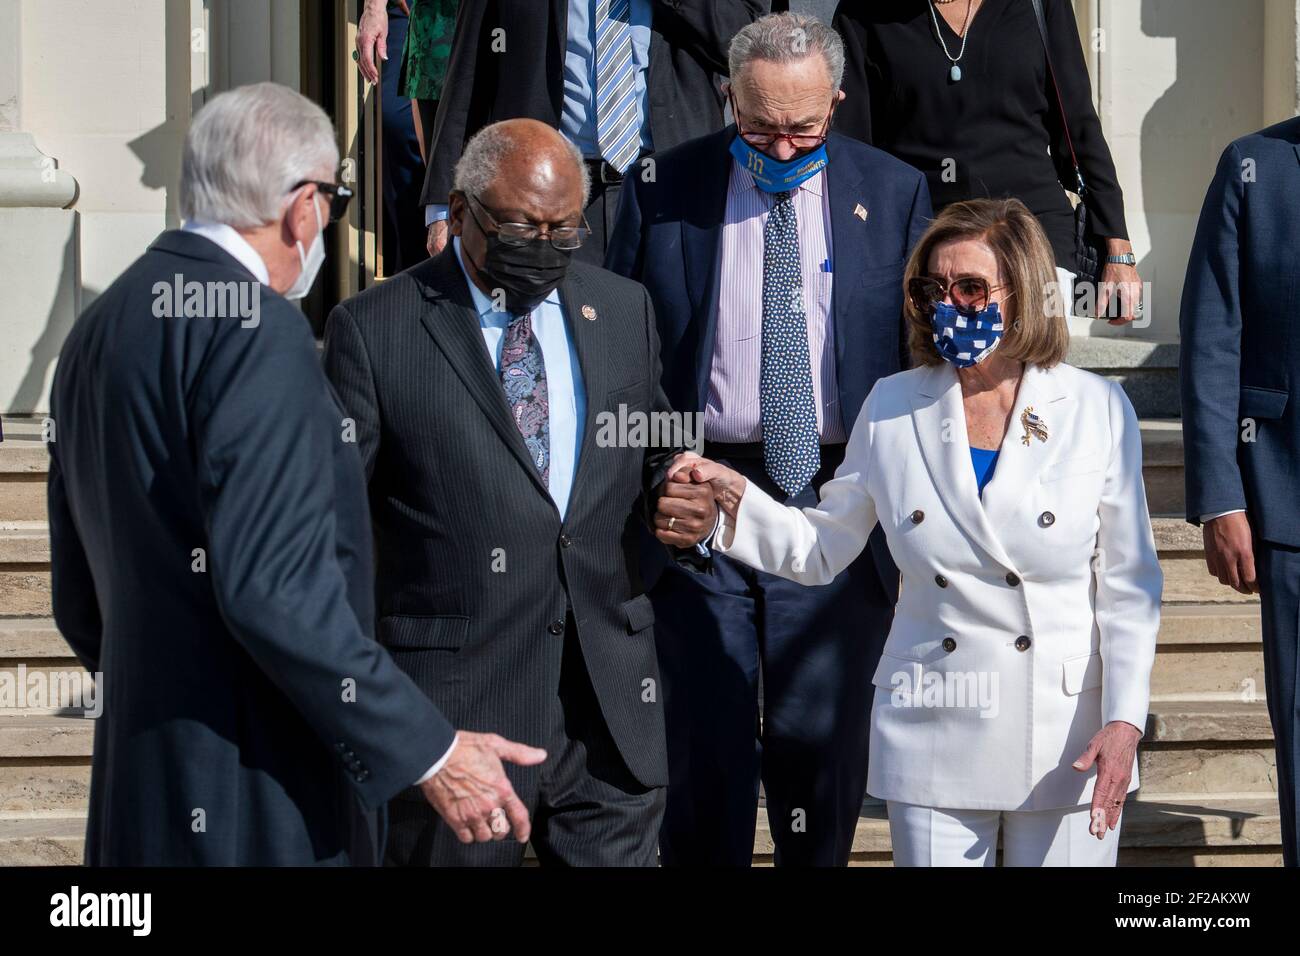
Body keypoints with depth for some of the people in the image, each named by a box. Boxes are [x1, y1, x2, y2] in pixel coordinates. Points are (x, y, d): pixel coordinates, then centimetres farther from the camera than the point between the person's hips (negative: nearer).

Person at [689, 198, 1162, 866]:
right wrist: (734, 496, -7)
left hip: (1066, 739, -1)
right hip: (934, 741, 1)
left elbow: (1128, 586, -1)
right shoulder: (891, 409, 3)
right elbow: (821, 549, 9)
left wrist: (1124, 721, -9)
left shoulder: (1097, 410, -2)